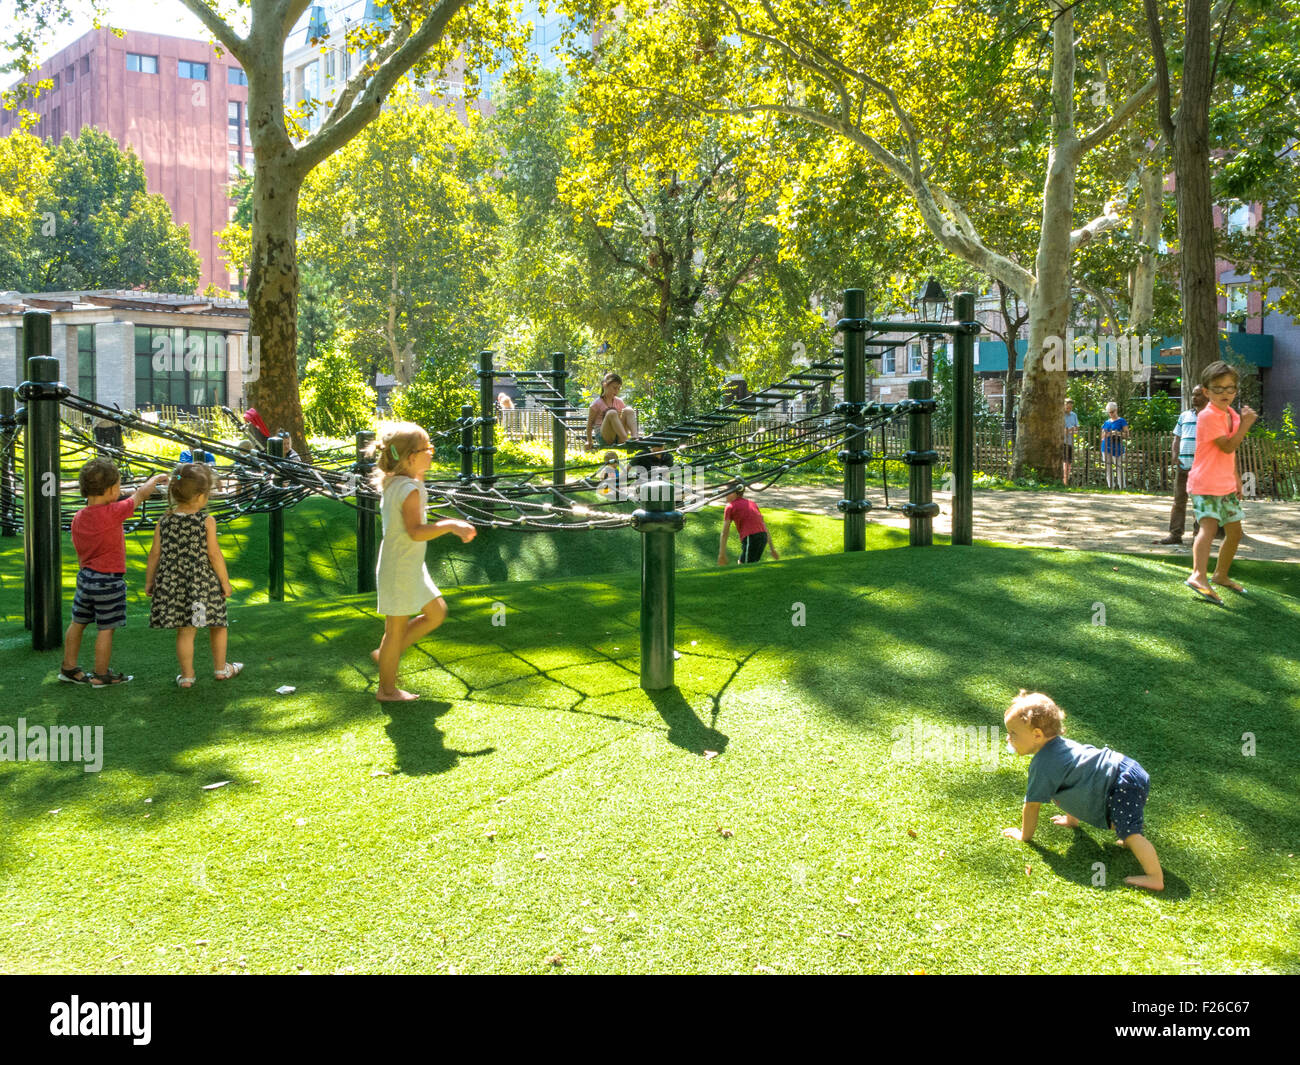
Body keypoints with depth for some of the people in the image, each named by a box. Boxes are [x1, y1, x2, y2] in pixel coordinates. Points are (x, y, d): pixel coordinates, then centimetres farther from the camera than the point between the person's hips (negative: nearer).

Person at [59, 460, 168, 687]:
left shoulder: (79, 518, 1)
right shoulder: (113, 513, -20)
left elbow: (80, 552, 11)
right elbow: (141, 494, -7)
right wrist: (156, 479, 11)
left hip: (85, 576, 8)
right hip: (108, 579, -7)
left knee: (78, 622, 17)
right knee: (106, 628, 3)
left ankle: (69, 668, 29)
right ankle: (101, 675, 12)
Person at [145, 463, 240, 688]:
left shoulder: (165, 521, 0)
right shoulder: (207, 521, -11)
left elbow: (155, 553, 4)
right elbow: (214, 554, -11)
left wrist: (149, 580, 15)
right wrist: (225, 581, -1)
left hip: (173, 583, 3)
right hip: (204, 582, -3)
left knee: (185, 630, 9)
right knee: (218, 625, 15)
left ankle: (187, 676, 13)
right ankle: (221, 668, 28)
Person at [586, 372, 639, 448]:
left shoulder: (619, 402, 13)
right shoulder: (597, 403, -1)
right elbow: (590, 423, 4)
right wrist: (589, 441, 4)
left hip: (618, 437, 4)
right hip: (603, 438, -4)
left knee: (628, 410, -16)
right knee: (612, 413, -32)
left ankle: (634, 438, -35)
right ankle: (627, 441, -45)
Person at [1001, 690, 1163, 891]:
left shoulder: (1042, 766, -14)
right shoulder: (1060, 745, 16)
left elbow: (1032, 805, -7)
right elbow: (1071, 784, 31)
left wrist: (1024, 835, 8)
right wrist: (1071, 818, 42)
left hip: (1124, 784, -11)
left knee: (1128, 831, -25)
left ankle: (1156, 879, -34)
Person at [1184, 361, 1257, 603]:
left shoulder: (1232, 415, 13)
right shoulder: (1208, 416, -14)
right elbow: (1227, 446, -20)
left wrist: (1238, 480, 20)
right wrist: (1246, 424, -20)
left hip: (1226, 485, 9)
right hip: (1205, 484, -9)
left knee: (1235, 531, 14)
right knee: (1209, 526, -26)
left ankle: (1221, 574, 31)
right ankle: (1198, 576, -39)